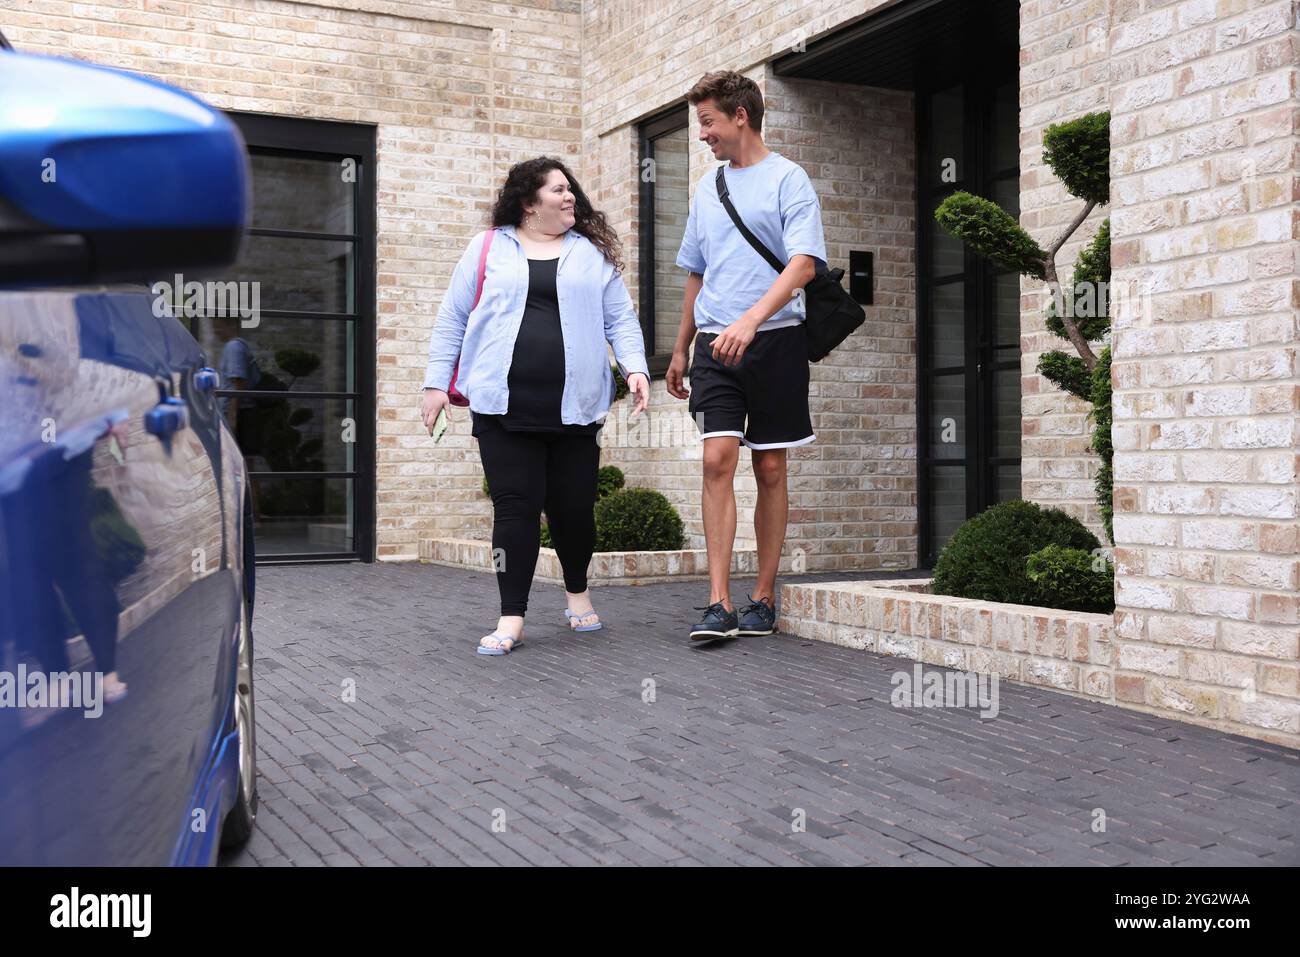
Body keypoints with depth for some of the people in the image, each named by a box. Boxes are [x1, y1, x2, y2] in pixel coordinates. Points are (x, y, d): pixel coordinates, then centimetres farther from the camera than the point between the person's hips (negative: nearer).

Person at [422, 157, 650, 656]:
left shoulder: (593, 252, 13)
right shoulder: (487, 248, 10)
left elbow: (621, 319, 10)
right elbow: (453, 318, 10)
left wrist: (635, 367, -6)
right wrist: (436, 382, 4)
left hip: (573, 407, 1)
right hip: (505, 407, -1)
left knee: (573, 506, 5)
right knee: (515, 507, -4)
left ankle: (577, 593, 32)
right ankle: (512, 618, 4)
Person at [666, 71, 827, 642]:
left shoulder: (787, 179, -1)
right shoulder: (707, 188, 17)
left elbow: (804, 263, -13)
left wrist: (751, 320, -26)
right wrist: (680, 350, 23)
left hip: (775, 339, -4)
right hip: (716, 344, 4)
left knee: (770, 470, 2)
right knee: (717, 460, -9)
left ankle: (764, 599, 12)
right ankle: (719, 605, -10)